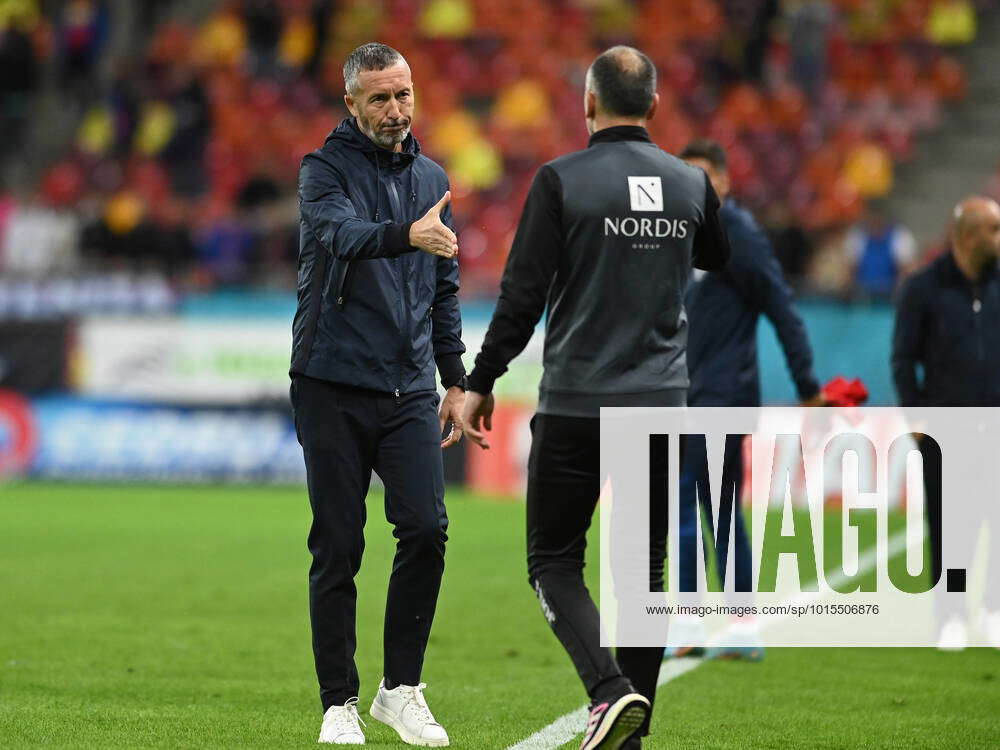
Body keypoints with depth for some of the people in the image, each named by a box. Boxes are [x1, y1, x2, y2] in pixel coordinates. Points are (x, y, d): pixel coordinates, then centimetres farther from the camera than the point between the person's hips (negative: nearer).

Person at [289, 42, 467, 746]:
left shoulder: (431, 179, 14)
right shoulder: (325, 170, -2)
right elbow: (341, 233, -25)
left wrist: (456, 381, 17)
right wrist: (407, 234, -44)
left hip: (409, 389, 4)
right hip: (334, 388, -4)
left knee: (427, 529, -11)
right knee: (338, 548, -1)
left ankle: (402, 687, 2)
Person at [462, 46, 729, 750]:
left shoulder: (562, 181, -8)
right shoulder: (691, 183, 4)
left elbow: (522, 293, -8)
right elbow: (717, 258, 25)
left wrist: (481, 384, 0)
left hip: (576, 404, -4)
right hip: (661, 404, 4)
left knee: (554, 562, 4)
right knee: (644, 571, 12)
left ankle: (610, 691, -17)